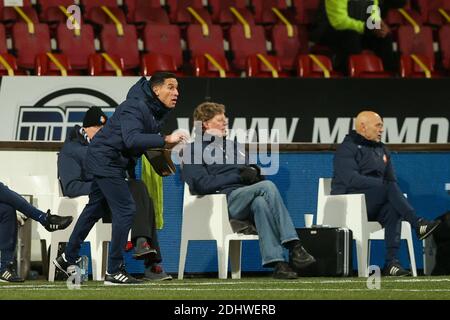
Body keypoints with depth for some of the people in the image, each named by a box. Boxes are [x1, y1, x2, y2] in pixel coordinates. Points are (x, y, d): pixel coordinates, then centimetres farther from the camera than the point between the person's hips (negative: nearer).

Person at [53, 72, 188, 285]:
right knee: (125, 210, -12)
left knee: (95, 209, 19)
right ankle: (114, 271, -9)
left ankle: (68, 258, 32)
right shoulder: (135, 107, -26)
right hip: (105, 161, -10)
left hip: (107, 161, 10)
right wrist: (165, 139, -46)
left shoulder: (158, 110, 3)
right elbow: (132, 139, -41)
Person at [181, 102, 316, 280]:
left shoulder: (232, 145, 32)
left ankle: (277, 262, -48)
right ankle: (294, 247, -39)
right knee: (267, 186, -31)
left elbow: (250, 168, 27)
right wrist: (239, 176, -8)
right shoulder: (193, 150, 10)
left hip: (246, 195, 5)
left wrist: (254, 171, 1)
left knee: (260, 203, -34)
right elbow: (203, 184, -5)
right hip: (223, 200, -5)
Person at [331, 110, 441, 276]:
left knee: (392, 209, -30)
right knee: (388, 188, -30)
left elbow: (391, 180, 17)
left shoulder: (382, 150, 20)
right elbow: (351, 178, -20)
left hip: (373, 206, 6)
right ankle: (418, 225, -33)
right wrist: (382, 184, -24)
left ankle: (391, 262, -38)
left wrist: (394, 192, -8)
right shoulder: (347, 149, -4)